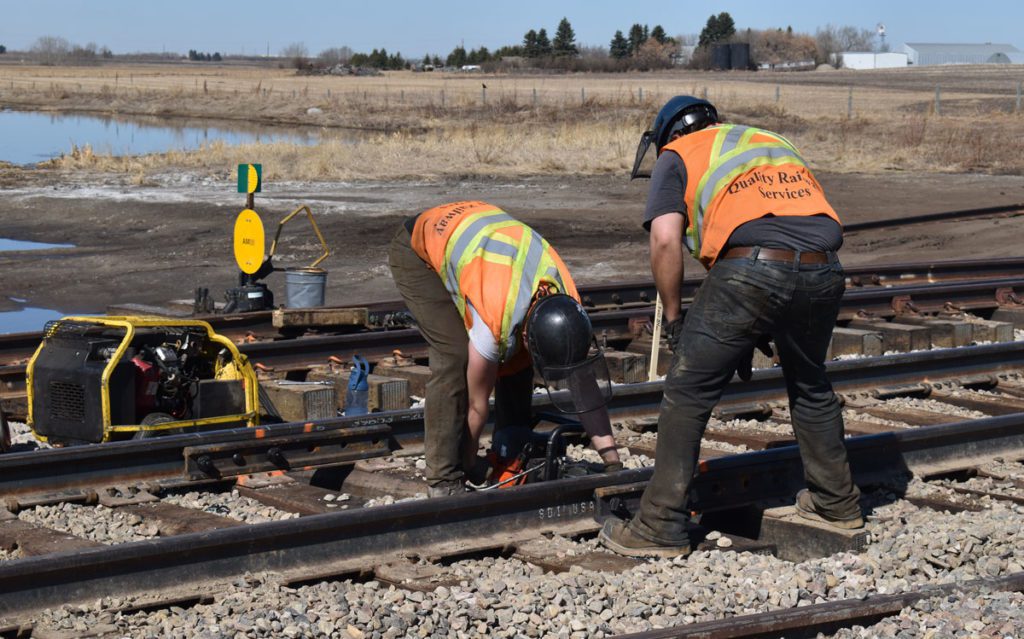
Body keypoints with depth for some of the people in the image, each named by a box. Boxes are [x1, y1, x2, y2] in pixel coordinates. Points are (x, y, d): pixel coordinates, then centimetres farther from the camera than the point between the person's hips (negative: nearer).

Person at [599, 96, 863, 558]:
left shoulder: (677, 156, 18)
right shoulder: (775, 142, 34)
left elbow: (665, 240, 0)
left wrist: (673, 318, 12)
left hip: (749, 269, -5)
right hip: (823, 271, 5)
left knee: (688, 394, 6)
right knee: (810, 386, 28)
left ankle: (661, 528, 7)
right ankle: (836, 502, 38)